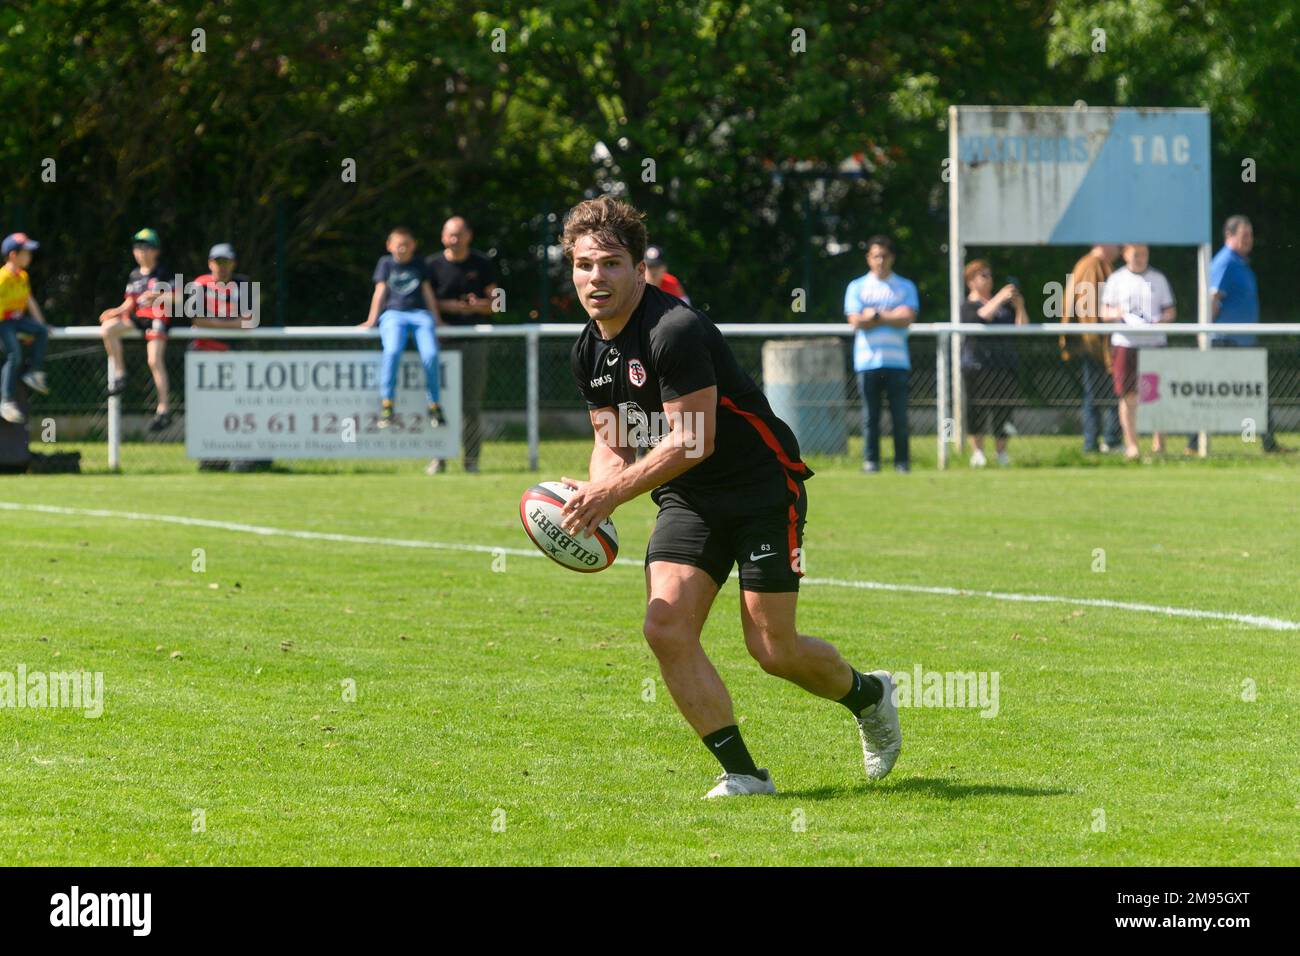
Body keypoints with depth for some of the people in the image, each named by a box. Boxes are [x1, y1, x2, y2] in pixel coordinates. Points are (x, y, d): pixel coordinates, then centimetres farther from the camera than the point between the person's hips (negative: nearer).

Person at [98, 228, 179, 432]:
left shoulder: (162, 273, -1)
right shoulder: (134, 276, 16)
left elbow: (175, 297, -9)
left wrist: (156, 297, -23)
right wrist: (118, 311, 2)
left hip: (158, 318, -6)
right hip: (138, 316, 6)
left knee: (155, 361, -16)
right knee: (107, 328, -19)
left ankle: (164, 409, -12)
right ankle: (119, 375, -11)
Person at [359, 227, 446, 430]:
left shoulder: (419, 265, 21)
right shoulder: (386, 263, 17)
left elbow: (427, 291, 18)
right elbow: (380, 291, 11)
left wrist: (436, 318, 10)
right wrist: (372, 320, 2)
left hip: (420, 314, 1)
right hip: (393, 314, -1)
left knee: (430, 354, -25)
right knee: (392, 351, -32)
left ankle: (434, 406, -15)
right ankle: (386, 403, -28)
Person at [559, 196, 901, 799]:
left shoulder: (675, 330, -24)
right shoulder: (589, 351, 3)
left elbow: (694, 440, -25)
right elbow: (614, 442, 14)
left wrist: (612, 492, -26)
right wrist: (592, 494, -7)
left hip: (763, 488, -7)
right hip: (687, 500, 7)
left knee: (773, 650, -5)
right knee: (666, 628, -13)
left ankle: (869, 695, 27)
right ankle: (742, 774, -4)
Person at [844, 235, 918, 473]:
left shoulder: (906, 287, 11)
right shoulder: (857, 287, 10)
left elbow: (907, 318, -4)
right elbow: (856, 321, -3)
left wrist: (875, 315, -5)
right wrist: (892, 316, -2)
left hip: (897, 361, 0)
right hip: (867, 361, 0)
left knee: (900, 415, -3)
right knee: (870, 415, -1)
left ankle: (902, 461, 3)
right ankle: (870, 460, 4)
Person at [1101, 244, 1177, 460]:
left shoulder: (1158, 278, 11)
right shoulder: (1116, 279, 9)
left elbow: (1170, 312, 12)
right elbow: (1104, 313, 9)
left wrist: (1160, 320, -10)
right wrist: (1117, 314, -14)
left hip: (1154, 342, 1)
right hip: (1125, 343, -1)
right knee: (1128, 396, -3)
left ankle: (1158, 442, 10)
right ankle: (1131, 445, 1)